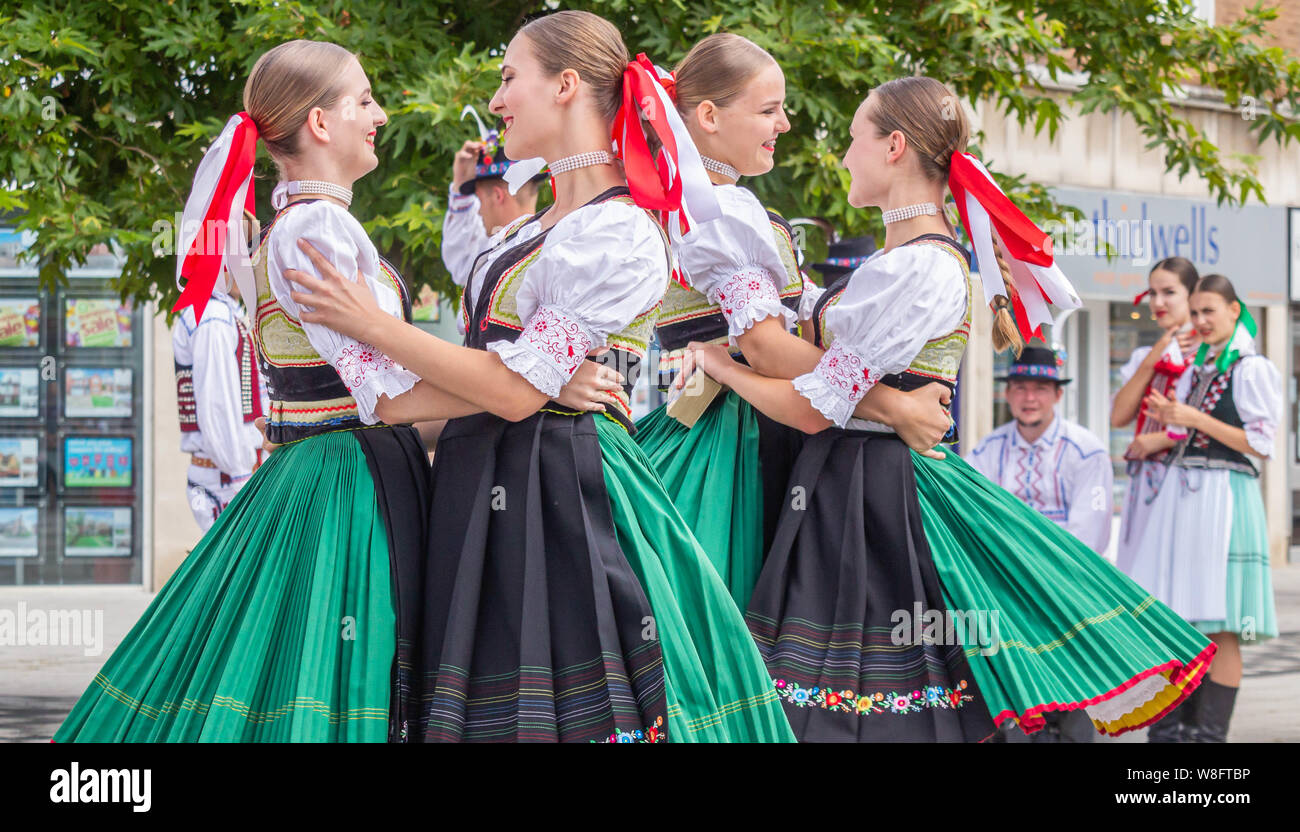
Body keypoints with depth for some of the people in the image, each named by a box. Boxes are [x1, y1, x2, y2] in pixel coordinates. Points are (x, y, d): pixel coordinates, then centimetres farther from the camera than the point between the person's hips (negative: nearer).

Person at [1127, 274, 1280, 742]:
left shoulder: (1252, 369, -6)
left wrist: (1194, 419, -13)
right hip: (1183, 493, 8)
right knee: (1181, 622, 7)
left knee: (1219, 627, -5)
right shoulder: (1198, 367, 17)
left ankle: (1211, 732, -2)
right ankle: (1187, 729, 14)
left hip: (1224, 498, -8)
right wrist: (1168, 425, 2)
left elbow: (1262, 444, -12)